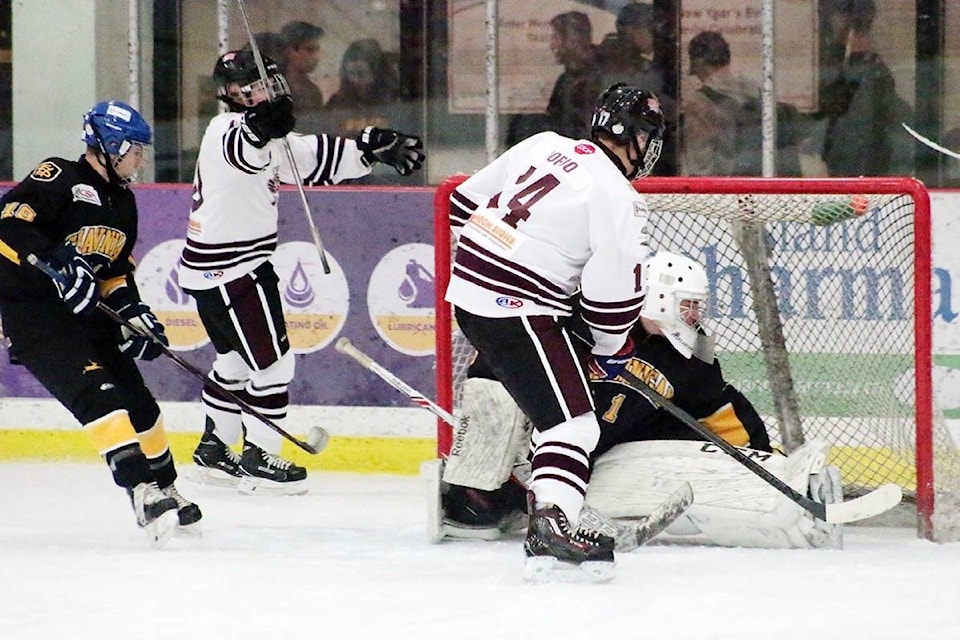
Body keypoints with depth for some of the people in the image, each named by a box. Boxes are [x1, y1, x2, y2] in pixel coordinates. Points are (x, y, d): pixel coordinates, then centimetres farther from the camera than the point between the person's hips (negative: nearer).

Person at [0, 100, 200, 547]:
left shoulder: (122, 201, 14)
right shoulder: (58, 179, -14)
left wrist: (131, 311, 5)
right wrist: (56, 263, -34)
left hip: (86, 312, 9)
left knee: (137, 401, 9)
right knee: (96, 393, -23)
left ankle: (165, 494, 25)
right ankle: (142, 492, -29)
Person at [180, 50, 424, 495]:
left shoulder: (267, 137, 14)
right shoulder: (227, 130, -17)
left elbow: (315, 158, 17)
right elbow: (243, 150, -41)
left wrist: (374, 148, 9)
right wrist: (261, 126, -63)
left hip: (211, 270, 11)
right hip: (231, 270, -11)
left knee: (236, 358, 22)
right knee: (272, 361, -4)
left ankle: (213, 449, 33)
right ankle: (259, 458, 3)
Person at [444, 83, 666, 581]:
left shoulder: (543, 146, 11)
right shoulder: (618, 198, -11)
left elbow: (466, 202, 17)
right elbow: (613, 291, -10)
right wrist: (612, 349, 7)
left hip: (467, 291, 9)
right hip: (516, 310, -9)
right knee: (572, 421, -9)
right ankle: (551, 526, -27)